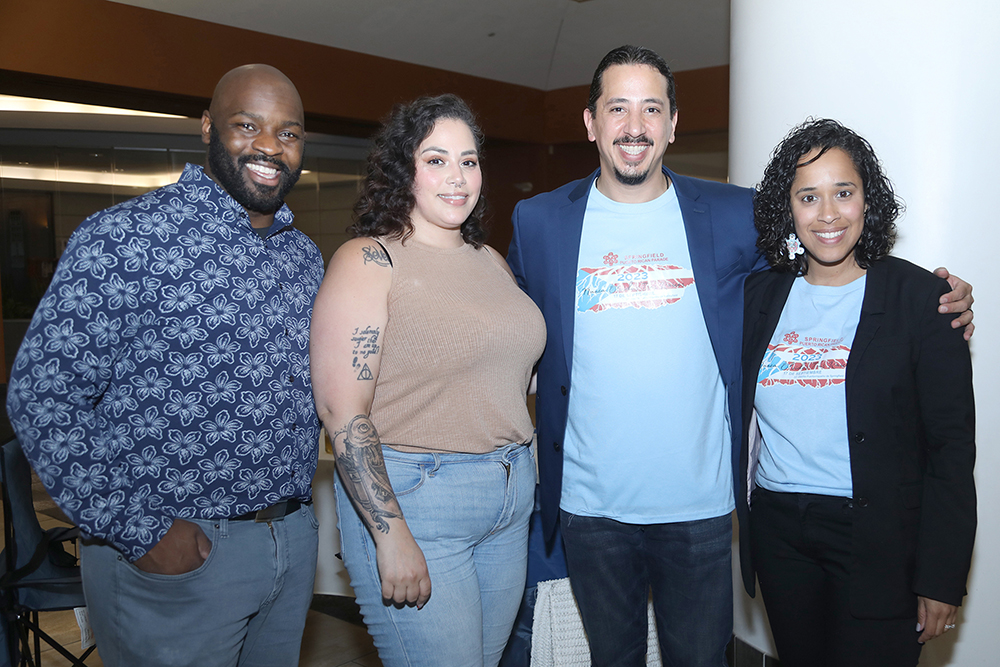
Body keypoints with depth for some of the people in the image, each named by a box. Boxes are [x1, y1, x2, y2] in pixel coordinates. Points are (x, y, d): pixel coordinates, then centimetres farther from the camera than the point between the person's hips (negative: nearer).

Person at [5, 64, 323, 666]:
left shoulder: (306, 256, 7)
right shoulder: (126, 238, -14)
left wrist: (297, 502, 9)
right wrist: (139, 532, -17)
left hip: (295, 541, 7)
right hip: (176, 555, -6)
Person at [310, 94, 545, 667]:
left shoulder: (493, 262, 12)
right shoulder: (368, 260, -9)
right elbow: (342, 410, -16)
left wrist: (521, 477, 14)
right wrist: (391, 534, -19)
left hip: (510, 502, 7)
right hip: (411, 501, -6)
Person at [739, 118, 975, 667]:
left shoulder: (920, 297, -7)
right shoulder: (760, 296, 4)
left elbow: (952, 447, -8)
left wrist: (941, 579, -10)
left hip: (878, 540, -3)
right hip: (777, 529, 4)